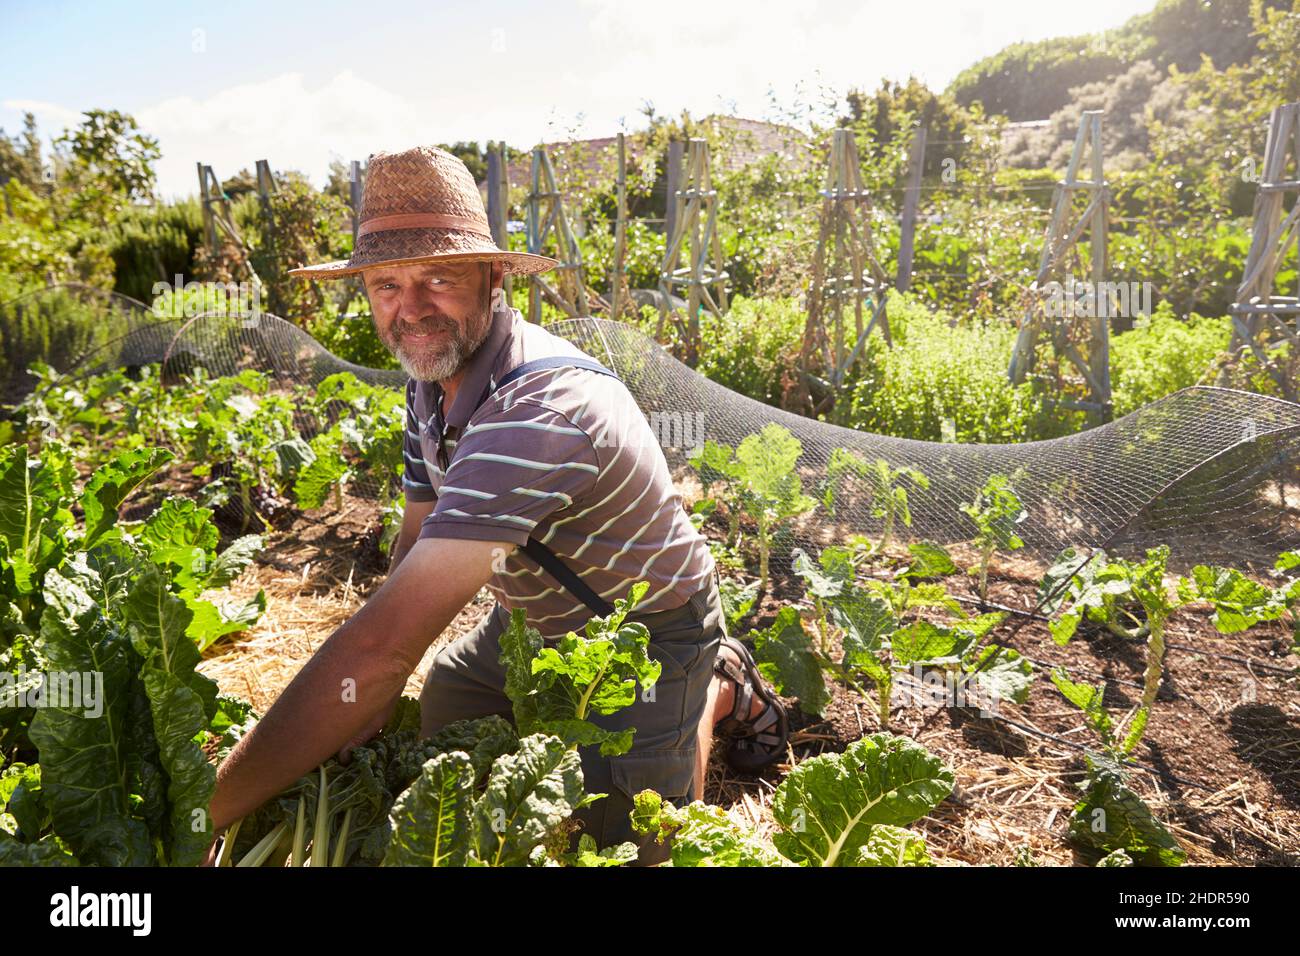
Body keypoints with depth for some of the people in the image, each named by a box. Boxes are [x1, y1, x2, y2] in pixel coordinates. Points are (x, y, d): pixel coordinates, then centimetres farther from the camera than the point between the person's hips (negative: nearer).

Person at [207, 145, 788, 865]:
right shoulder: (433, 377, -7)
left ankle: (720, 693, 17)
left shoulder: (542, 411, -40)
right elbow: (418, 540, 0)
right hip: (536, 618, 8)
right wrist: (375, 704, -11)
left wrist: (204, 811, -38)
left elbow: (384, 641, -44)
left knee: (625, 839, -6)